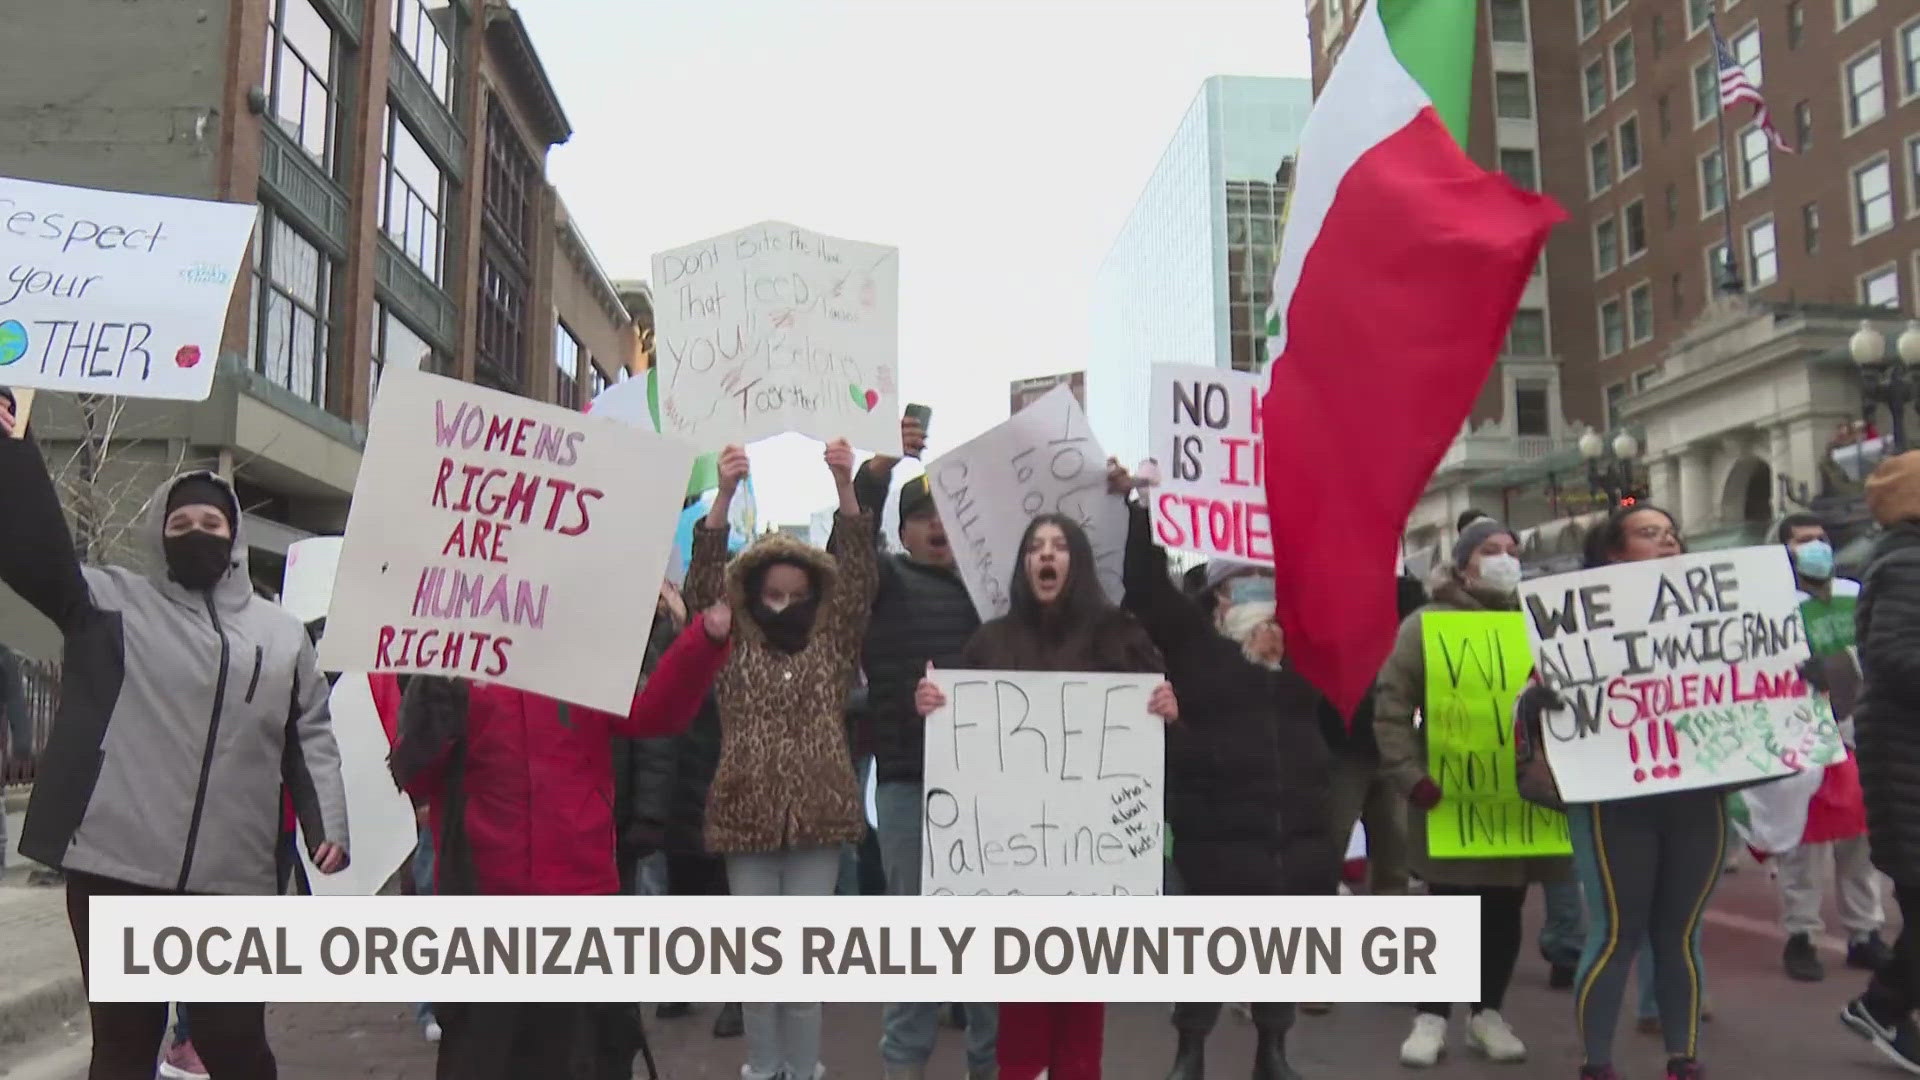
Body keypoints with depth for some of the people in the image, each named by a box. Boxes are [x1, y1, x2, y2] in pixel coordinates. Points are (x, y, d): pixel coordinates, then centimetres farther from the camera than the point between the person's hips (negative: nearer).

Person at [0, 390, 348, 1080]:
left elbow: (310, 739, 11)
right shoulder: (113, 602, 5)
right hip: (115, 870, -1)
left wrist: (329, 828, 0)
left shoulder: (283, 634, 11)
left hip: (233, 880, 1)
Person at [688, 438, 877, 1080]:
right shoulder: (731, 645, 3)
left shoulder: (833, 643, 5)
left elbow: (858, 575, -5)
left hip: (818, 815, 1)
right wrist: (725, 494, -22)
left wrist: (844, 487, -18)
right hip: (747, 815, 0)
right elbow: (705, 579, -9)